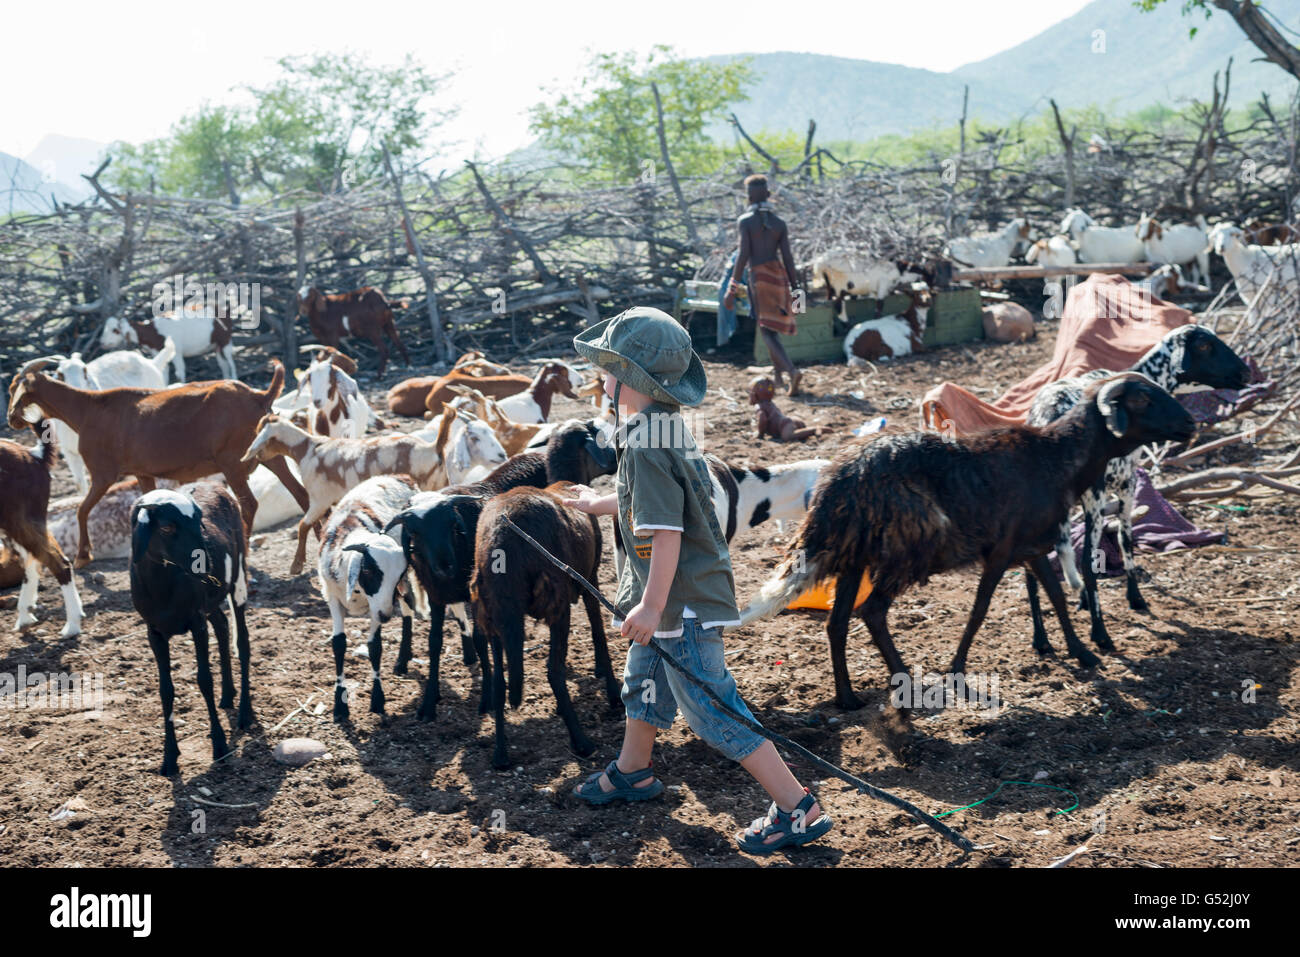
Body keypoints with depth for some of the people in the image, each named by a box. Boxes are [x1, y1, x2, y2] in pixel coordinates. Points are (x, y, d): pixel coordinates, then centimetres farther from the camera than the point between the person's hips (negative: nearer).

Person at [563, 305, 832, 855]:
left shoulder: (645, 442, -24)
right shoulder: (669, 425, 7)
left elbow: (665, 528, -29)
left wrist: (652, 604, -28)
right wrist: (598, 504, 41)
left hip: (681, 602, -10)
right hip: (678, 595, 10)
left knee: (712, 710, -5)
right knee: (643, 681, 27)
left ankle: (796, 809, -1)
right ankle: (632, 774, 49)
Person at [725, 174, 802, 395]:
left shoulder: (745, 221, -5)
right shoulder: (780, 223, 7)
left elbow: (744, 255, -12)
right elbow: (788, 257, 4)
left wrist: (733, 287, -9)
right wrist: (796, 288, 8)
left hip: (759, 277, -5)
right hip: (779, 275, 5)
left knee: (767, 331, -6)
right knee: (773, 327, 20)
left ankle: (791, 370, -26)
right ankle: (777, 374, 24)